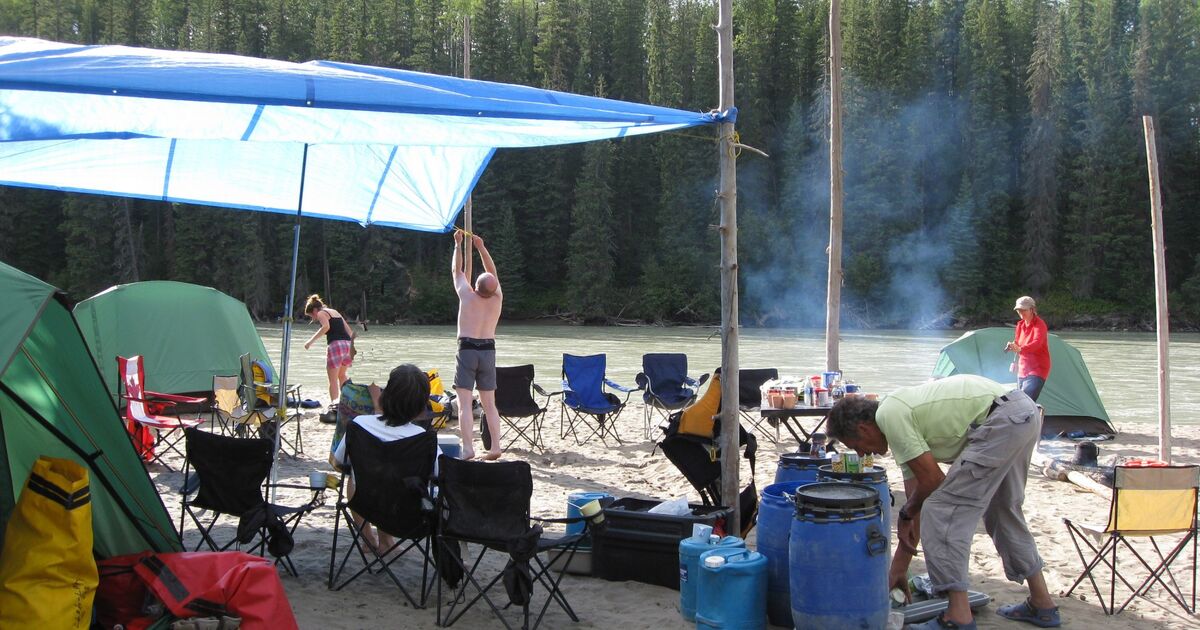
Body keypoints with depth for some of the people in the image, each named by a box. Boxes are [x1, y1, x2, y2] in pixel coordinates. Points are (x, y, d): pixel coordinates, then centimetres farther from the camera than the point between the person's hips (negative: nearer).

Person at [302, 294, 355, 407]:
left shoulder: (321, 313, 3)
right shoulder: (335, 312, 26)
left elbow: (326, 326, -20)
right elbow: (350, 332, 23)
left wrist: (311, 340, -19)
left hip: (335, 344, -8)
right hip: (347, 344, 8)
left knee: (333, 379, -3)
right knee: (341, 375, 27)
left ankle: (333, 403, -14)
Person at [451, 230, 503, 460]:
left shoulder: (467, 295, -9)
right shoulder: (497, 298, -1)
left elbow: (457, 269, 7)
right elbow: (493, 271, 15)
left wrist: (458, 244, 20)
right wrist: (481, 247, 18)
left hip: (467, 349, -4)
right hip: (488, 351, 4)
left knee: (465, 403, -7)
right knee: (489, 403, 11)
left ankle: (468, 448, -17)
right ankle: (495, 446, 5)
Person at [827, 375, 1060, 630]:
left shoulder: (888, 414, -7)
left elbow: (932, 480, -8)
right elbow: (916, 499, 24)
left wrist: (905, 514, 13)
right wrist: (898, 569, 27)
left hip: (1000, 420, -11)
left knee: (943, 510, -5)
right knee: (1002, 511, 27)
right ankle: (1041, 603, 37)